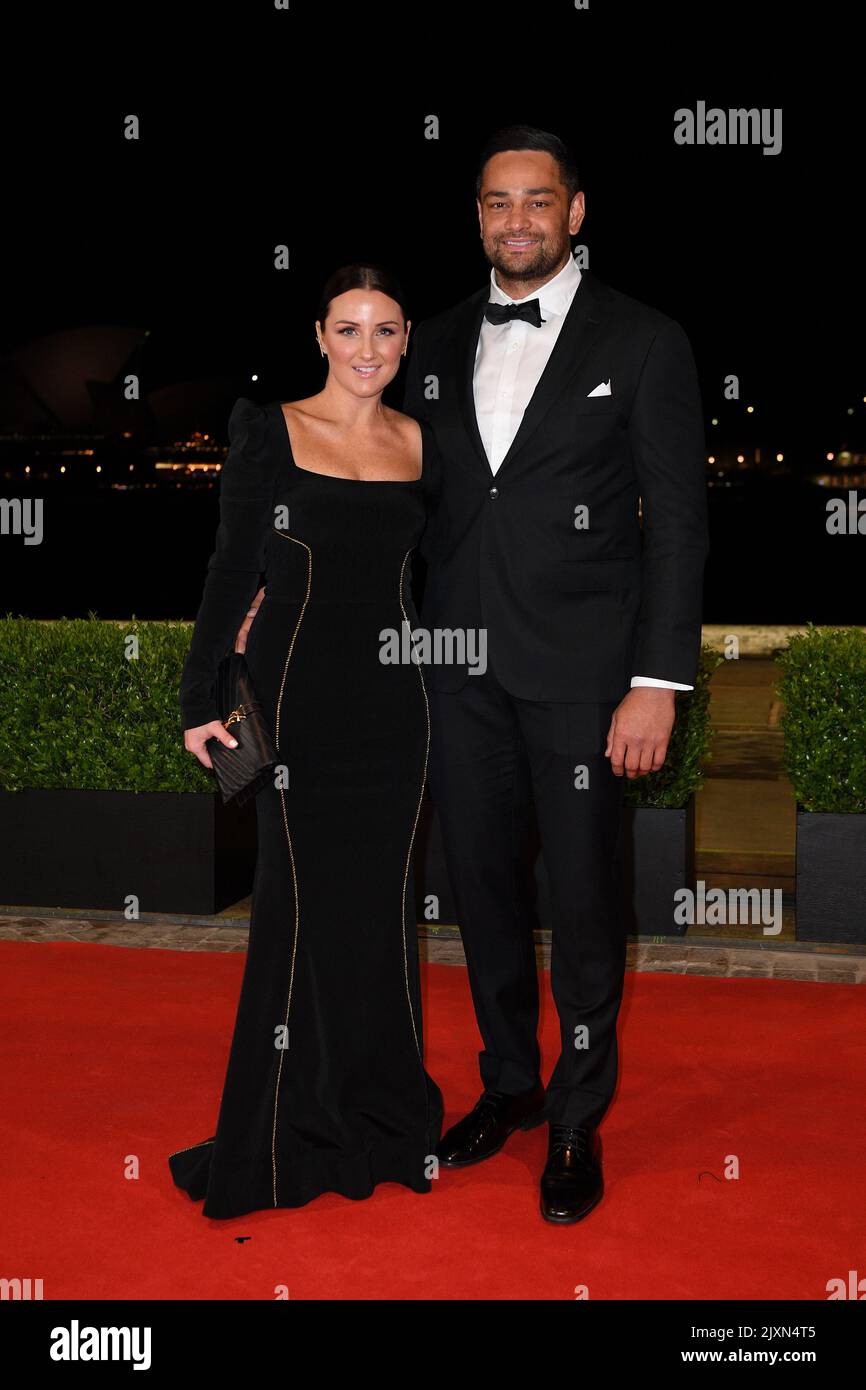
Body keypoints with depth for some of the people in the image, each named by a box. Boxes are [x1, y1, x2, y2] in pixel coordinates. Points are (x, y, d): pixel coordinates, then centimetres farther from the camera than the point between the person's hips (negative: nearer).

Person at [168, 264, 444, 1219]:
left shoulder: (422, 443, 9)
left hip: (392, 699, 4)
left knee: (381, 902, 9)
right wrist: (200, 697, -6)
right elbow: (233, 568, -3)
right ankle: (290, 1133, 17)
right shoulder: (270, 428, -2)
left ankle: (381, 1107, 25)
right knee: (304, 898, 2)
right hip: (300, 693, -3)